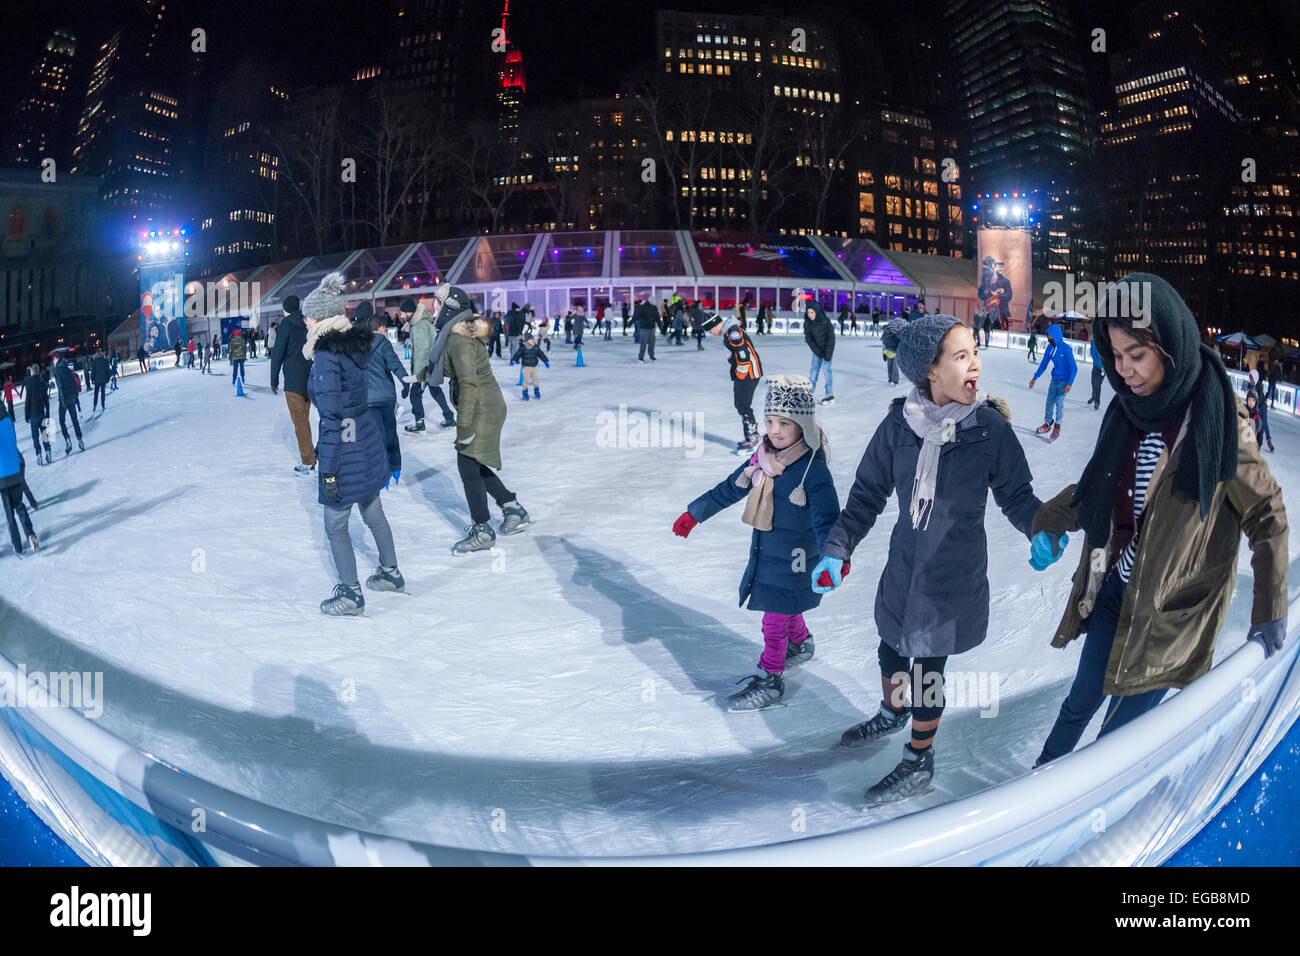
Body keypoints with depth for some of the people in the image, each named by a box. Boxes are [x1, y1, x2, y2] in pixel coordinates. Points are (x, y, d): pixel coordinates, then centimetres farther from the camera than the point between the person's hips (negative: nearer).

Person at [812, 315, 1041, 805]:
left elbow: (1016, 494, -3)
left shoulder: (991, 429, -15)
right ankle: (893, 713, 56)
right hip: (904, 567, 3)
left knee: (928, 665, 7)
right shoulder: (899, 425, -11)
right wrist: (837, 549, -9)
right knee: (892, 649, 23)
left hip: (954, 577, -3)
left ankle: (918, 763, 32)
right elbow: (867, 494, -1)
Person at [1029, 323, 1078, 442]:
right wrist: (1035, 378, 9)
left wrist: (1069, 384, -26)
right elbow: (1043, 364, 12)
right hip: (1055, 379, 6)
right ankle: (1048, 423, 23)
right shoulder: (1050, 348, -1)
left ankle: (1057, 427, -5)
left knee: (1059, 401, -15)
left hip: (1065, 380, -6)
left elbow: (1074, 368, -18)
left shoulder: (1066, 349, -19)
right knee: (1050, 401, 7)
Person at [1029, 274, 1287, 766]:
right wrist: (1049, 522, -3)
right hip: (1114, 591, 5)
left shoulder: (1220, 421, -18)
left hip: (1171, 611, -5)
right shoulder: (1129, 409, -1)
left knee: (1120, 730, 2)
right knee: (1081, 702, 17)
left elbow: (1266, 514, -9)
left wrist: (1269, 614, -5)